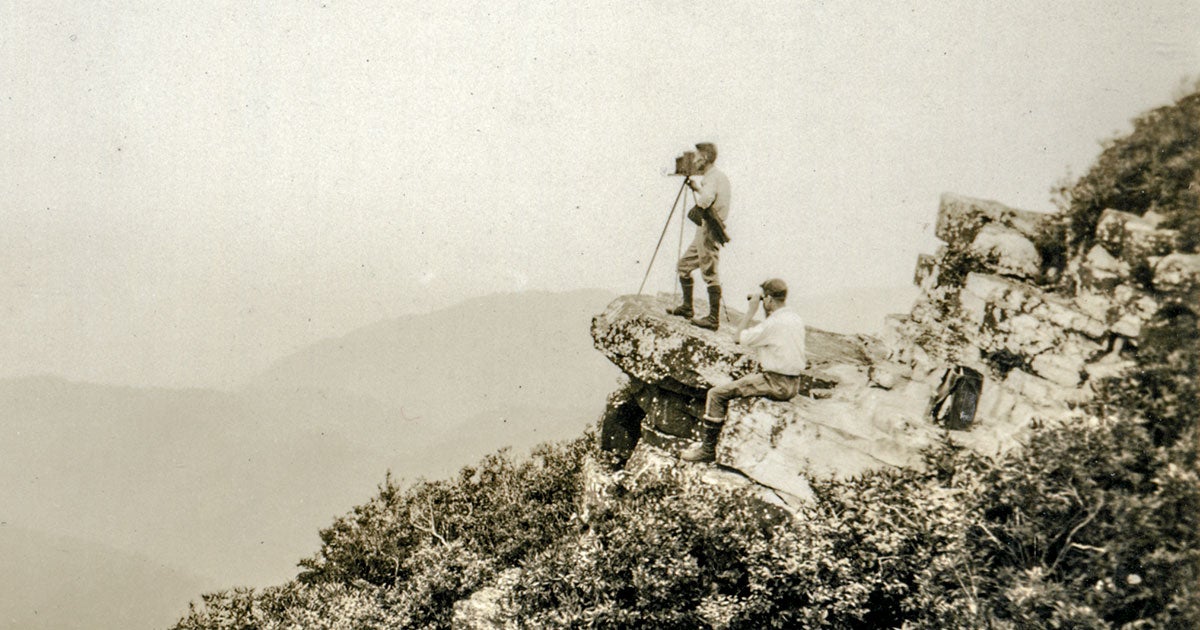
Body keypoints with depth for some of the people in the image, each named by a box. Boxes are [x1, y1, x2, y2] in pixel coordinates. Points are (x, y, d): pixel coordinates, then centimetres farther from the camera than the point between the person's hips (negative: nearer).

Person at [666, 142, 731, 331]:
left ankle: (714, 318, -10)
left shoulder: (713, 178, -14)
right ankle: (687, 307, 25)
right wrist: (696, 187, 13)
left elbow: (704, 201, -29)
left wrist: (696, 188, -9)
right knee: (684, 265, 17)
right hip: (703, 231, 11)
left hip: (709, 231, -11)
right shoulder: (715, 177, 18)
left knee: (710, 273, -10)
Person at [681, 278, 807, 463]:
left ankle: (708, 449, -2)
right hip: (794, 383, 10)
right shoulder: (796, 319, 9)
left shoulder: (773, 323, -19)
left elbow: (738, 337, -10)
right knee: (738, 384, 29)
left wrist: (751, 311, -6)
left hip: (776, 384, -10)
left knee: (717, 394, -6)